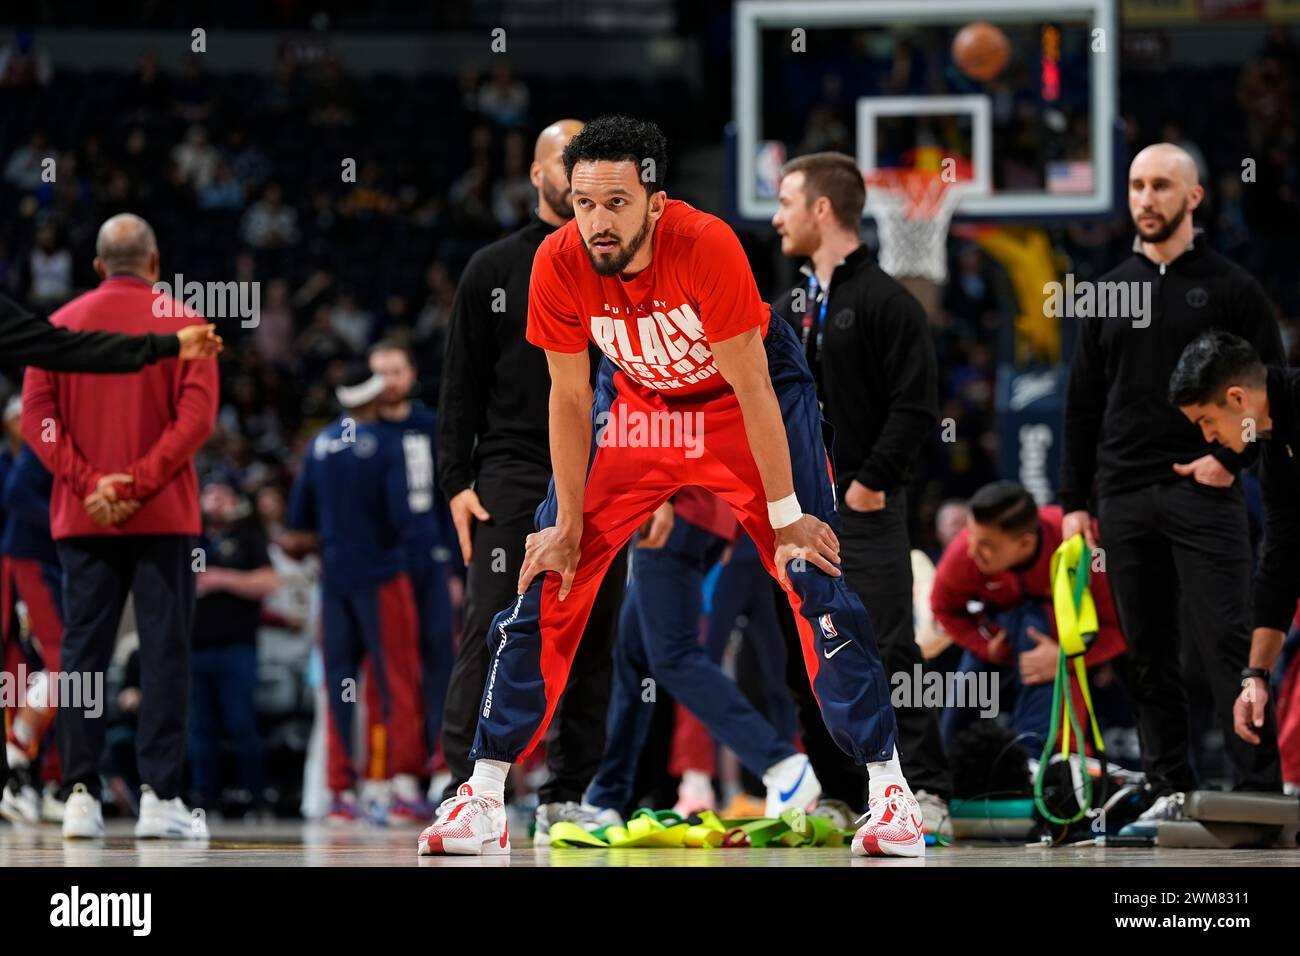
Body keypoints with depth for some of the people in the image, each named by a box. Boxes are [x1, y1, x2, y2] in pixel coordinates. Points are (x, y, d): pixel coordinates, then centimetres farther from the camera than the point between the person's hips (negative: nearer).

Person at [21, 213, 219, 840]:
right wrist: (137, 482, -12)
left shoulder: (62, 324, 6)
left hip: (81, 520, 2)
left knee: (82, 649, 4)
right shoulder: (182, 323, 0)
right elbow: (196, 417, -10)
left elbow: (37, 414, -2)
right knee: (165, 651, -1)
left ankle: (80, 793, -2)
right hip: (163, 517, -2)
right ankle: (159, 794, -6)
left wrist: (88, 482, -8)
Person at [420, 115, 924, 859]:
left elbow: (753, 389, -26)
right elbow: (570, 397, -11)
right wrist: (568, 525, -8)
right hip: (635, 401, 3)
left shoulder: (706, 246, -34)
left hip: (744, 398, -3)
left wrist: (786, 519, -20)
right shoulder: (559, 264, -25)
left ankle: (888, 786, -4)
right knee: (543, 586, -6)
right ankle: (484, 795, 2)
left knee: (819, 581, -13)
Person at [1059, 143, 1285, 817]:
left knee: (1227, 645, -9)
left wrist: (1232, 457, -10)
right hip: (1125, 500, 4)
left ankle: (1259, 792, -9)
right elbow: (1083, 403, 14)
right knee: (1149, 654, 6)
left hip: (1204, 493, -4)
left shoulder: (1230, 287, 2)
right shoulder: (1110, 292, 13)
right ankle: (1170, 787, 12)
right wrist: (1073, 501, 9)